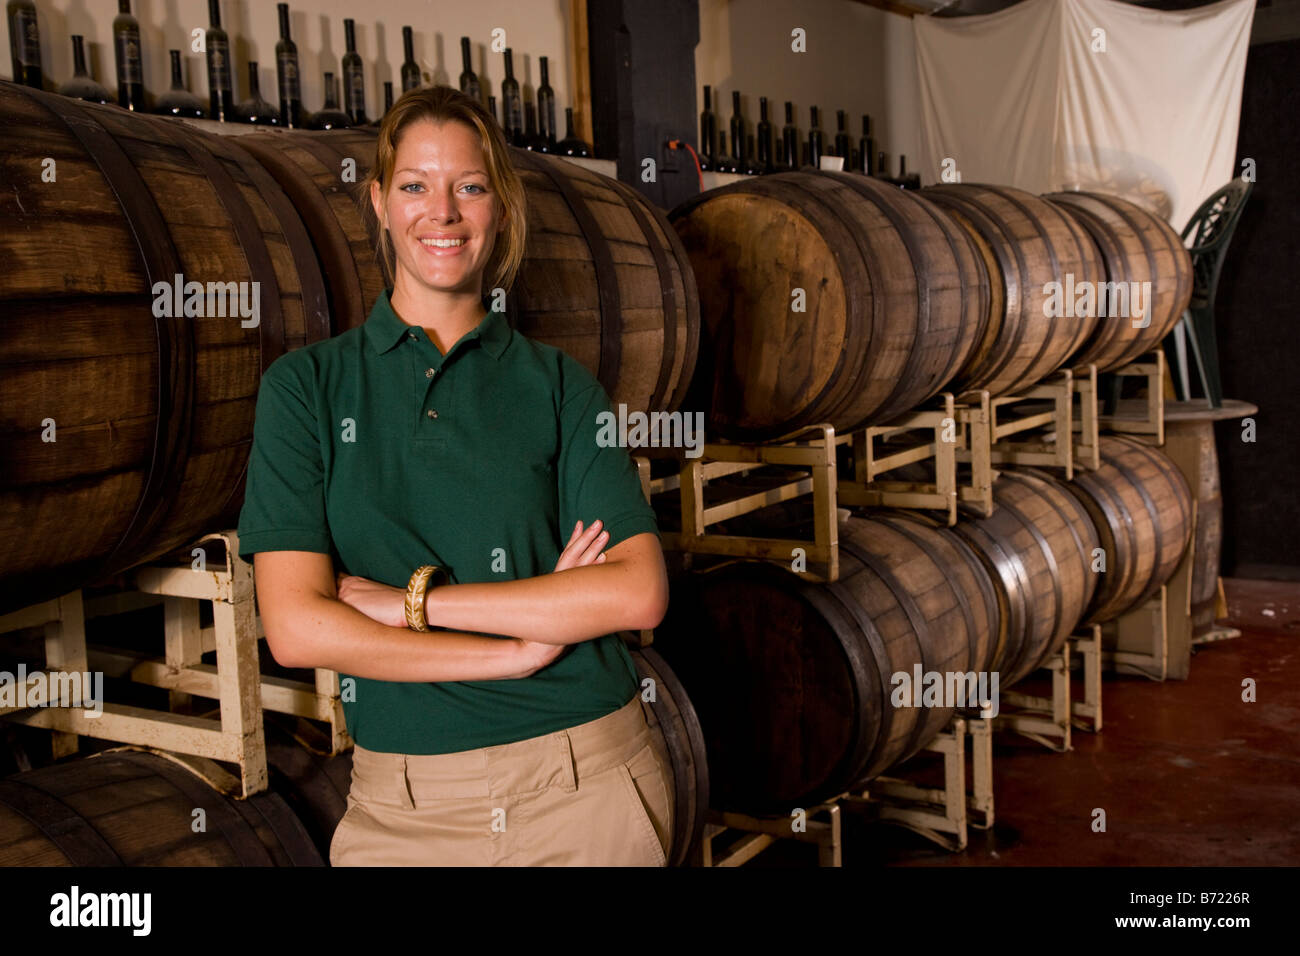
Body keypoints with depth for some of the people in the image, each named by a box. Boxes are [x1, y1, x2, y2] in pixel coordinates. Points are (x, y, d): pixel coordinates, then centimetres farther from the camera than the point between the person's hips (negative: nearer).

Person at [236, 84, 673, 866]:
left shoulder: (559, 384, 1)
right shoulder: (306, 385, -1)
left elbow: (639, 592, -10)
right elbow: (297, 627, -10)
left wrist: (412, 598, -14)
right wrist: (522, 645, -13)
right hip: (406, 806, 0)